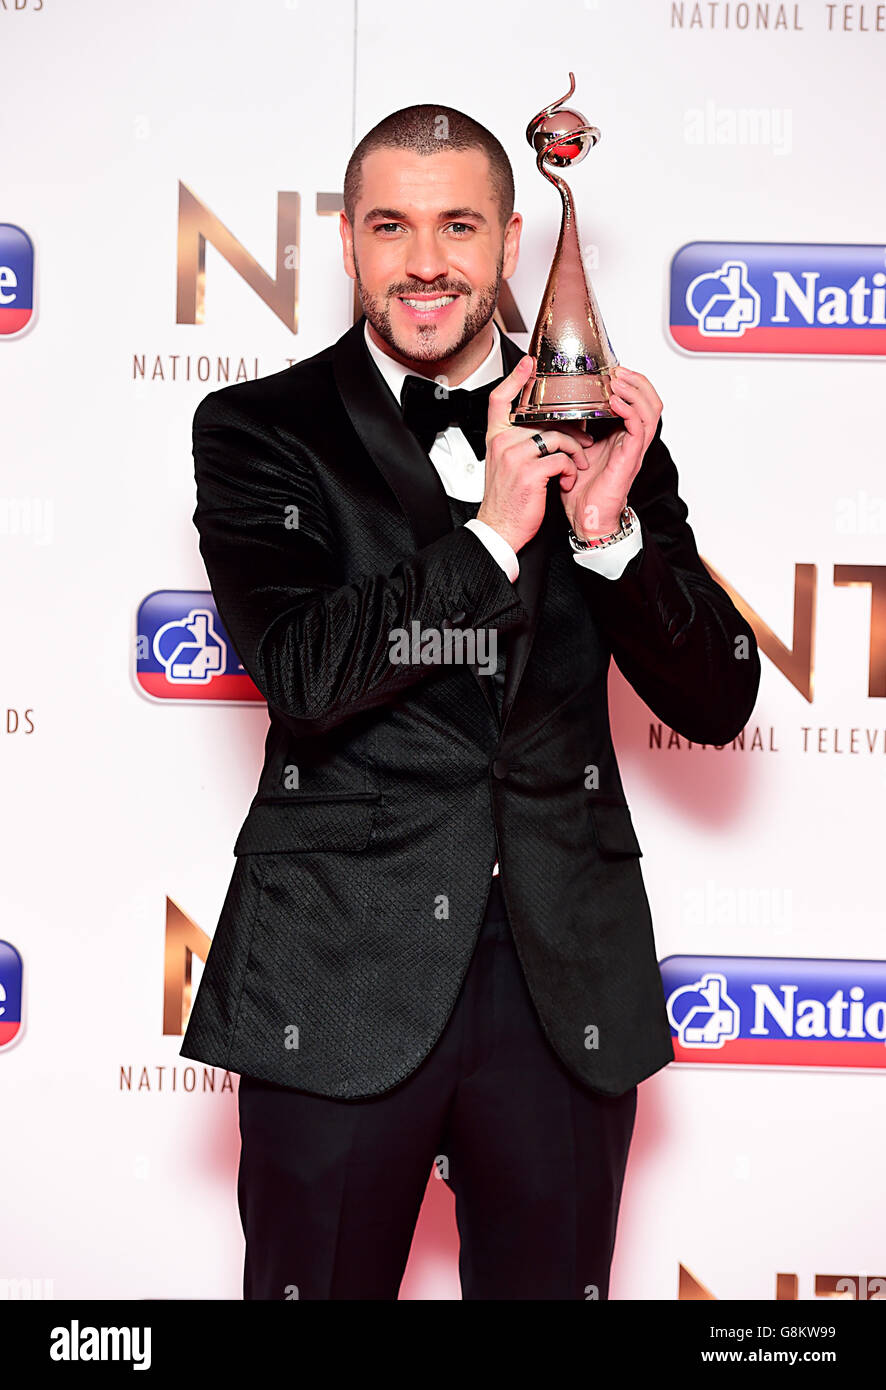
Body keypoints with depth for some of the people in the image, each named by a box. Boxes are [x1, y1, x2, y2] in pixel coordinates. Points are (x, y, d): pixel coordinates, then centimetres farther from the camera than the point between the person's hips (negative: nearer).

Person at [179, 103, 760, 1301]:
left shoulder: (601, 430, 6)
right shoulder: (260, 430, 0)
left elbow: (719, 704, 3)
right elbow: (300, 671, -14)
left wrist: (611, 531, -12)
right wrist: (491, 532, -17)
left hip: (566, 980, 2)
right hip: (341, 976, -2)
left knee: (551, 1279, 15)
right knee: (320, 1281, 12)